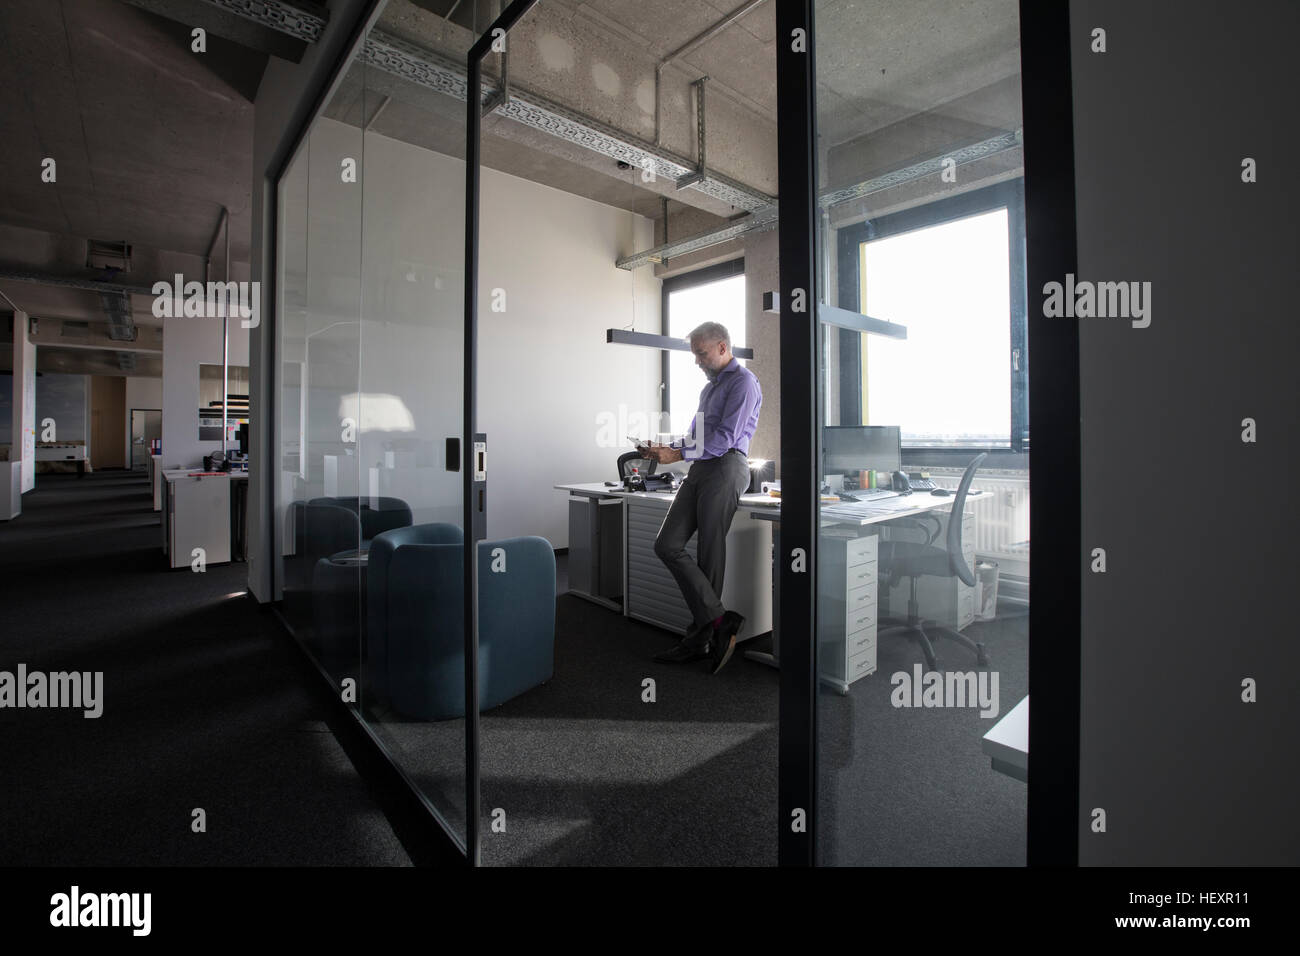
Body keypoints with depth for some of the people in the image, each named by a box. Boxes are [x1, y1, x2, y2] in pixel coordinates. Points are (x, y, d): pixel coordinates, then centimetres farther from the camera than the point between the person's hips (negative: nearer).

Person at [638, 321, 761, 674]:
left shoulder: (743, 381, -4)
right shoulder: (710, 387, 26)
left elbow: (725, 439, -15)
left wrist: (677, 454, -14)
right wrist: (663, 449, 10)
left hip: (725, 469, -9)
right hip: (700, 471, 9)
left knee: (709, 555, -5)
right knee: (667, 544, -2)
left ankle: (701, 639, 6)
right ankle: (718, 620, 0)